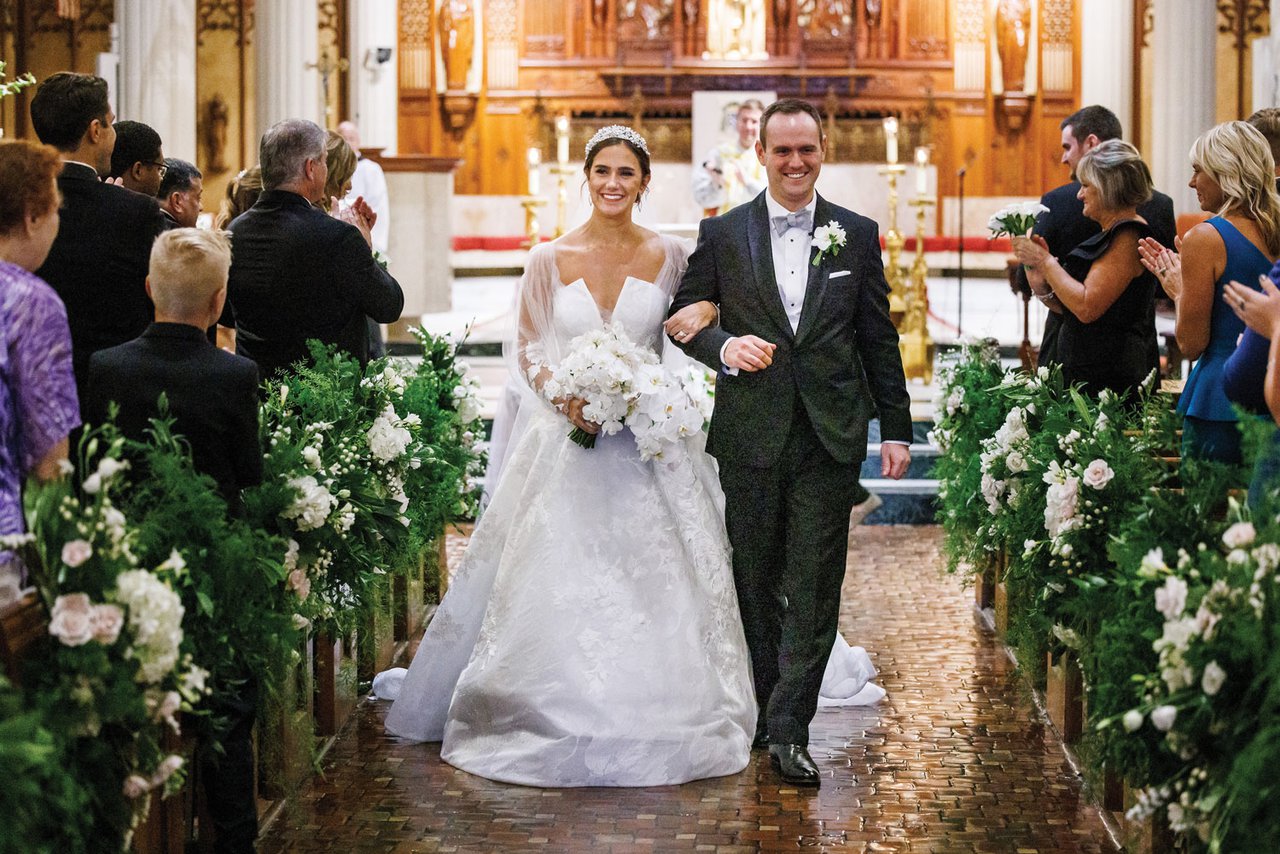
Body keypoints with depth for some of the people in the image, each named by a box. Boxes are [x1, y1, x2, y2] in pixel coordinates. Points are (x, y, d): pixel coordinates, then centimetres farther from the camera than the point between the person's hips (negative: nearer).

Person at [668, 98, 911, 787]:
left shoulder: (858, 234, 7)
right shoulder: (722, 233, 5)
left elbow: (879, 339, 8)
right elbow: (683, 316, 8)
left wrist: (895, 429, 6)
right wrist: (723, 346, -13)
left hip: (831, 435, 0)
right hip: (750, 434, 0)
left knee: (814, 590, -3)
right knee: (755, 582, 10)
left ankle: (789, 730, 0)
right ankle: (762, 709, 25)